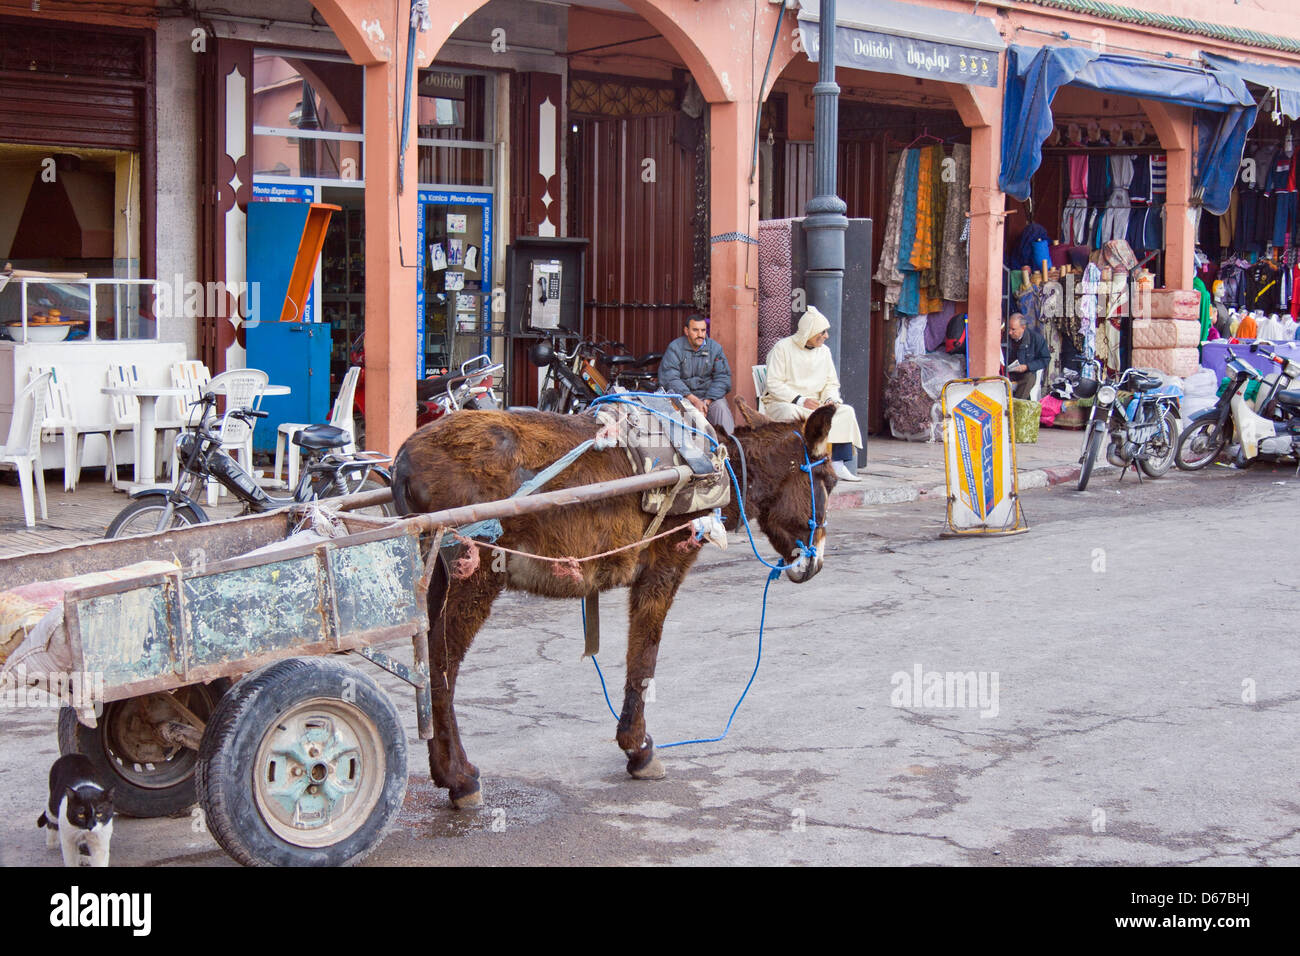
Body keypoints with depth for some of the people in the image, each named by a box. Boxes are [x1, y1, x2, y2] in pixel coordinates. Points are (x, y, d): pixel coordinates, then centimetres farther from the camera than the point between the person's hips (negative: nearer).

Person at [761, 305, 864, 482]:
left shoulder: (824, 351, 12)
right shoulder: (783, 348, -7)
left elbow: (831, 383, 13)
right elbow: (773, 384, -13)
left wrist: (831, 399, -11)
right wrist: (800, 400, -22)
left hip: (814, 405, 5)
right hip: (780, 403, -5)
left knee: (846, 411, -18)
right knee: (791, 412, -41)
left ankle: (839, 464, -26)